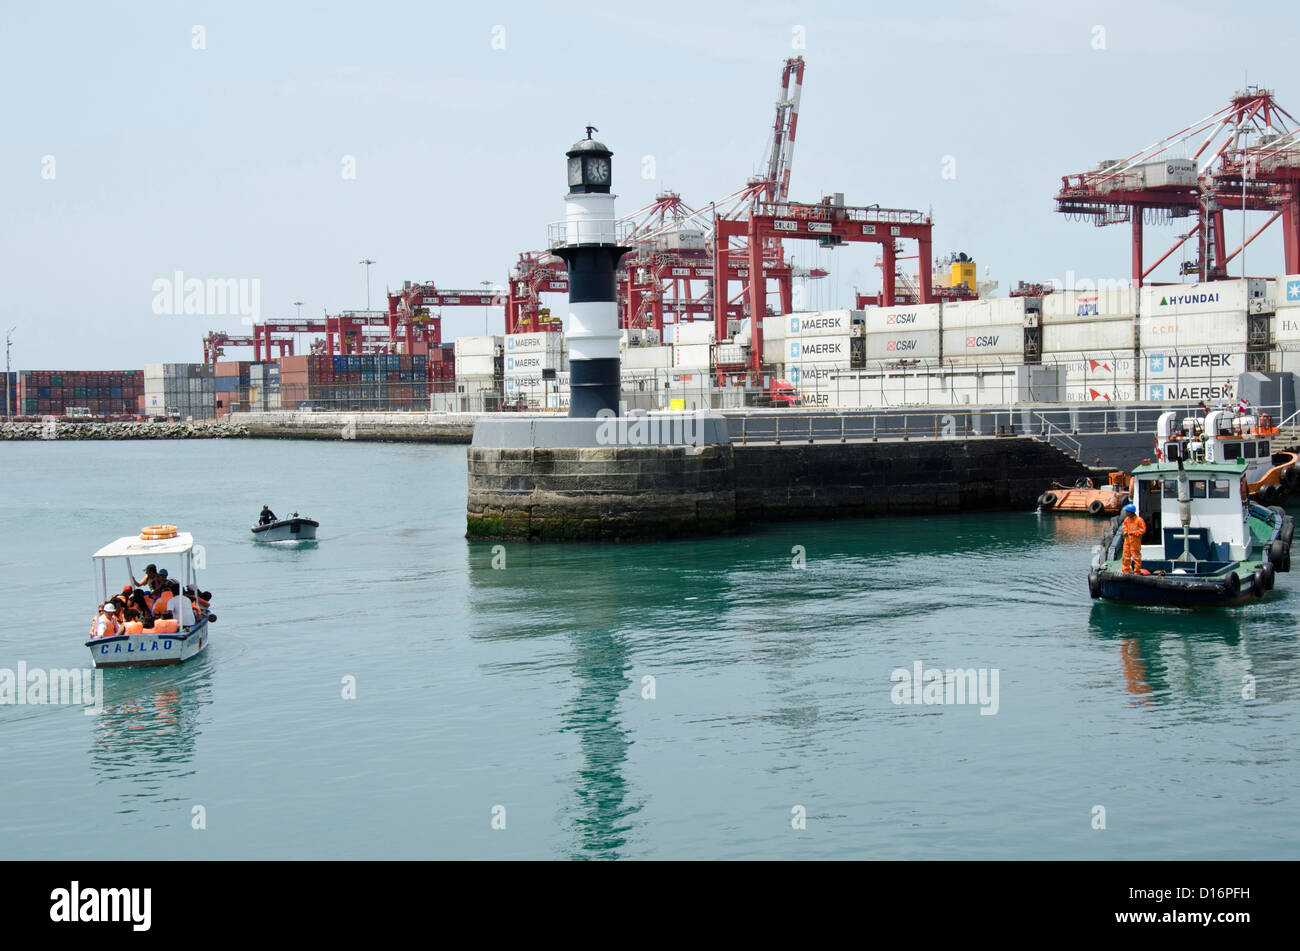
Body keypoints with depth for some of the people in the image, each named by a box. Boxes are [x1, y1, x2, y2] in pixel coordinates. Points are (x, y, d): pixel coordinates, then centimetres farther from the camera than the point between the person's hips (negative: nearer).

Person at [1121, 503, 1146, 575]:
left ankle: (1136, 572, 5)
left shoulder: (1139, 520, -14)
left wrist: (1134, 533, -17)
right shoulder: (1127, 519, 6)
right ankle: (1126, 571, 19)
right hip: (1127, 539, 7)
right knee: (1126, 555, 10)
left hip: (1135, 540, -7)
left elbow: (1143, 530, -10)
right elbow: (1124, 526, 23)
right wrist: (1125, 532, 4)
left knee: (1136, 555, -2)